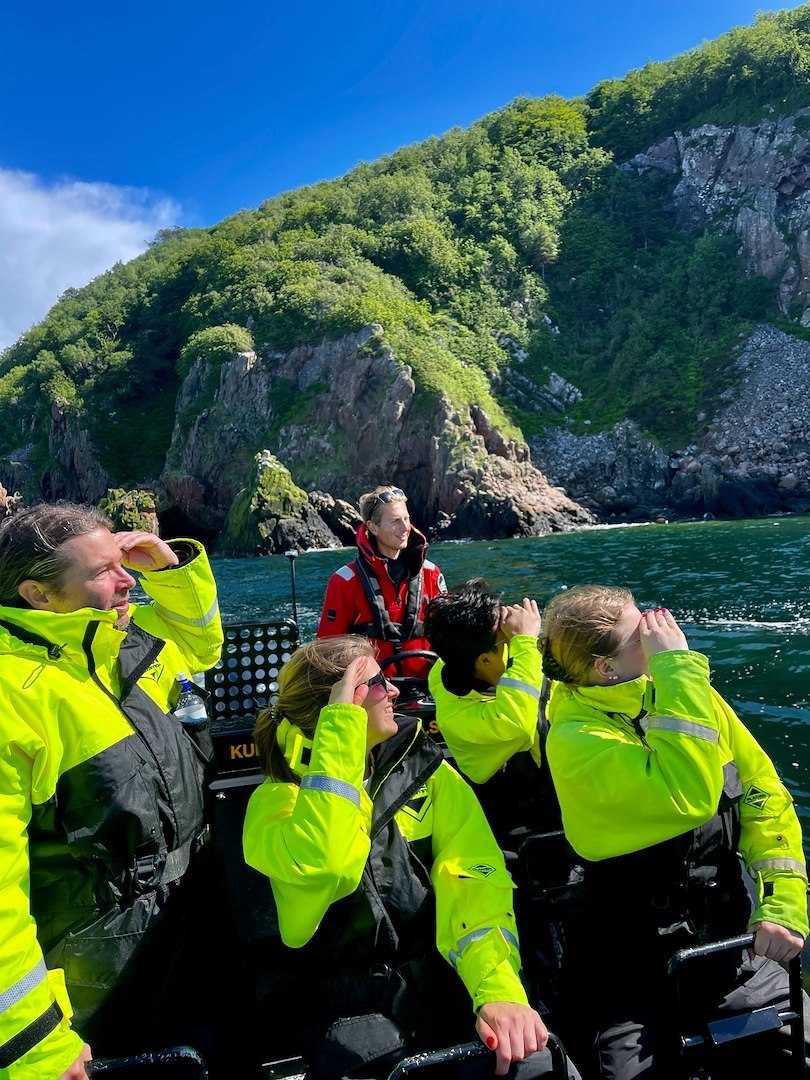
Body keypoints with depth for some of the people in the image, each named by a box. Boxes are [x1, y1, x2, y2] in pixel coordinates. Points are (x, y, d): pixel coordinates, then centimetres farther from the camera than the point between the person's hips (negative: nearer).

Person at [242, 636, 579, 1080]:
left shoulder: (424, 769, 3)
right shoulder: (279, 797, -4)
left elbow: (474, 878, -8)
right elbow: (324, 864, -27)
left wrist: (500, 989, -25)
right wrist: (340, 727, -22)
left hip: (445, 981, 3)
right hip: (352, 1004, -2)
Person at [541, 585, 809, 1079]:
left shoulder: (687, 694, -3)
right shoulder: (574, 739, -21)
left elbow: (765, 793, 2)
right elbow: (690, 797, -35)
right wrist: (679, 666, -29)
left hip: (725, 931, 5)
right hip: (634, 960, -4)